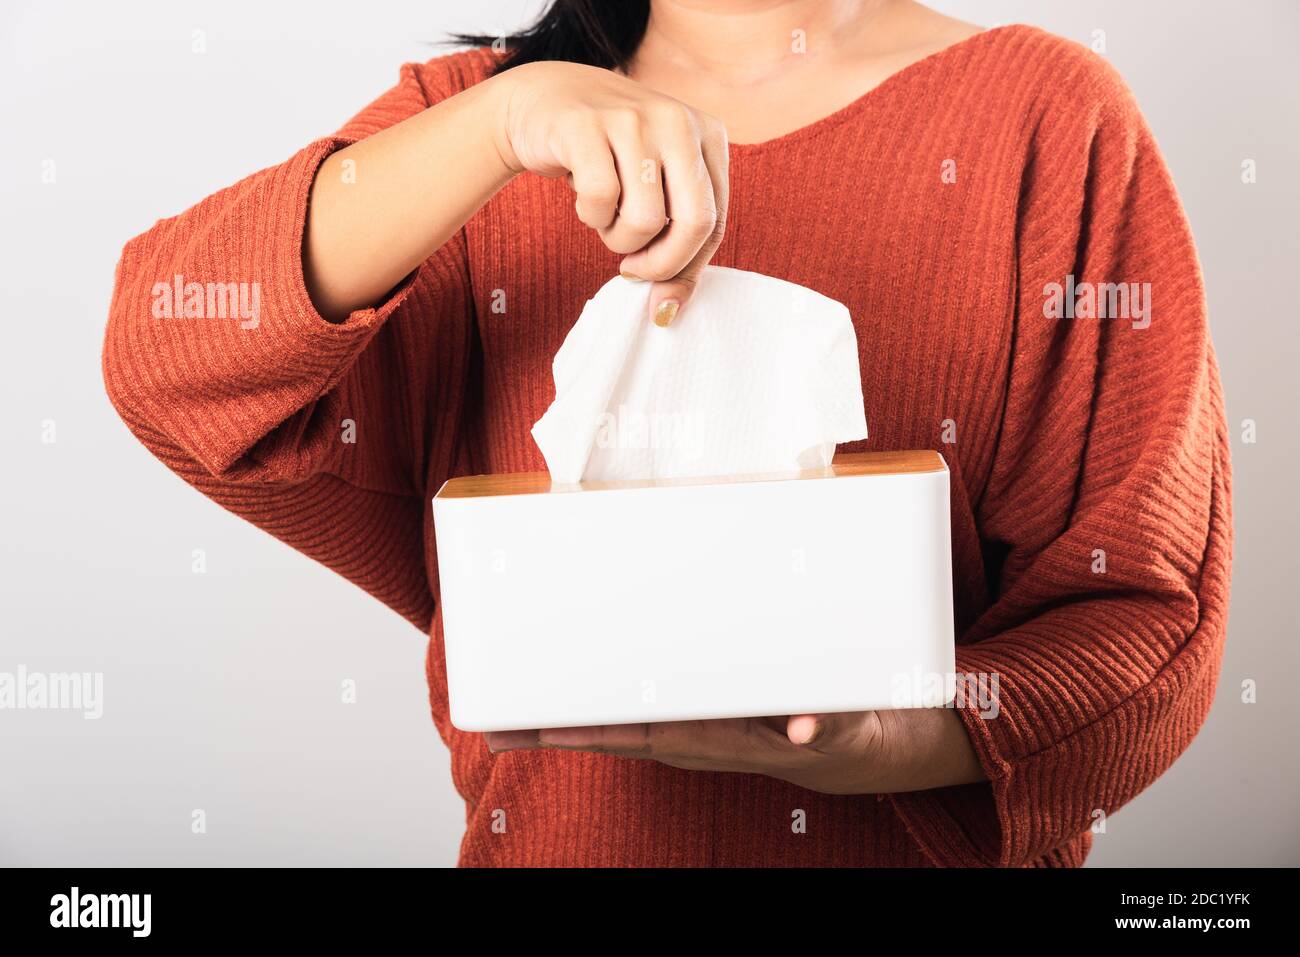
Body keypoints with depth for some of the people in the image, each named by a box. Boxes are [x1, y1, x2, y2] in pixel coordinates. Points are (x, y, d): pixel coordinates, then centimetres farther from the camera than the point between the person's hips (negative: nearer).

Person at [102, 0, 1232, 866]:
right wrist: (509, 118, -22)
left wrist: (882, 749, -21)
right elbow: (170, 365, -11)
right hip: (545, 833, 2)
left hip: (910, 839, -1)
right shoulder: (468, 119, 4)